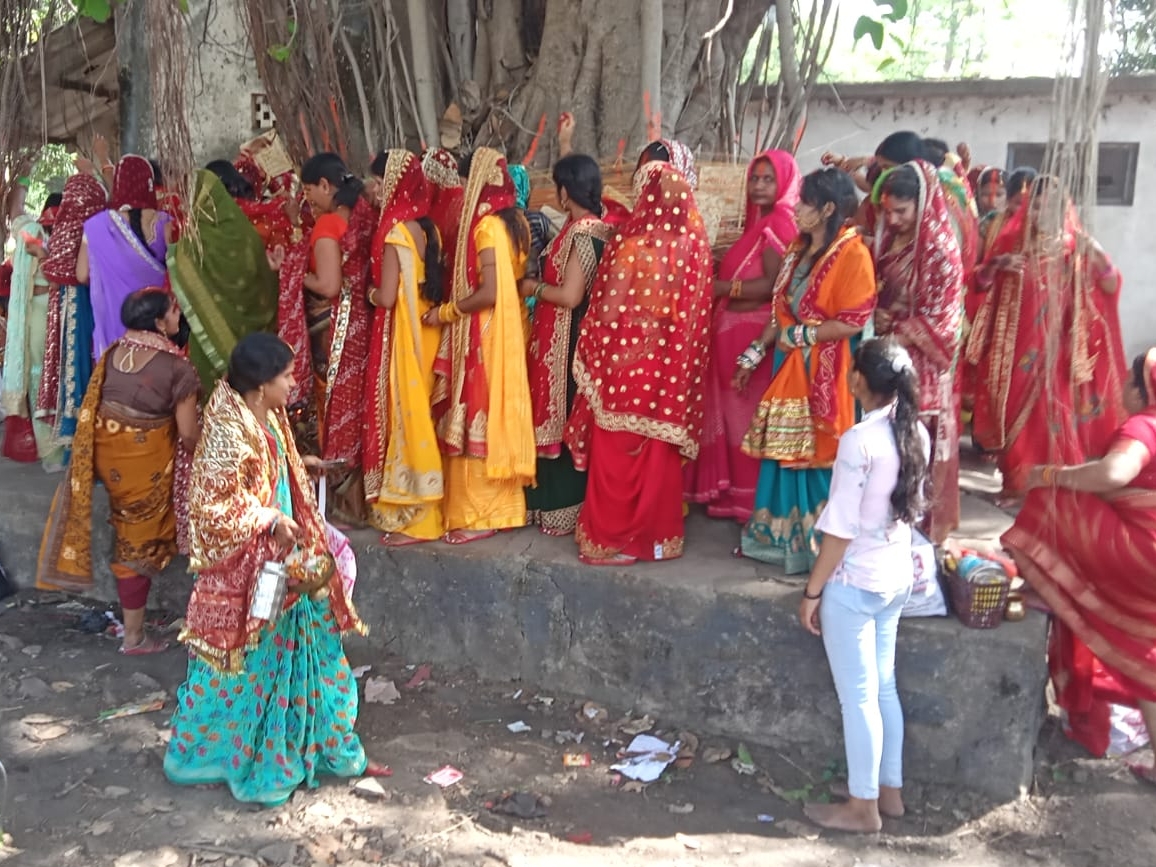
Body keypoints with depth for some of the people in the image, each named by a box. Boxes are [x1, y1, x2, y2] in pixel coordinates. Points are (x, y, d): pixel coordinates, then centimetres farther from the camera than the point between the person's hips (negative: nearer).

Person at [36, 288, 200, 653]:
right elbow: (188, 432, -16)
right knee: (137, 541, 8)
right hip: (145, 460, -5)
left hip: (107, 451, 5)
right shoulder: (178, 366, -20)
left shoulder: (114, 352, -2)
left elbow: (93, 405, 9)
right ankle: (134, 636, 21)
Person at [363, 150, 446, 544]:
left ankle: (414, 517, 8)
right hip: (426, 331, 8)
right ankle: (426, 507, 25)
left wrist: (368, 291, 1)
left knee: (406, 413, 0)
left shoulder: (396, 233, -17)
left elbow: (387, 297, -18)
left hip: (404, 335, -8)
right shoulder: (427, 227, 7)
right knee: (420, 414, 15)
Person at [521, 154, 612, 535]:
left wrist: (534, 287, -9)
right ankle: (566, 498, 25)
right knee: (571, 418, 15)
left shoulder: (581, 233, -19)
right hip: (576, 335, 9)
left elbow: (570, 296, -22)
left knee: (560, 417, -1)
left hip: (564, 340, -9)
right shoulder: (598, 228, 10)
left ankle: (562, 507, 9)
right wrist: (543, 282, 10)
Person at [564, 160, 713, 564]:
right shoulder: (695, 246, -4)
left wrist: (591, 352, 4)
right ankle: (659, 535, 27)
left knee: (618, 454, 8)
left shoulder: (633, 248, -17)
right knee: (659, 454, 16)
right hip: (667, 367, 5)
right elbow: (694, 312, 2)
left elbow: (608, 316, -11)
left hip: (625, 364, -5)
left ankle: (612, 540, 17)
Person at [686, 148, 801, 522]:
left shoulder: (779, 223, -12)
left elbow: (772, 284, -21)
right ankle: (736, 491, 22)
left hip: (755, 332, -9)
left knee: (749, 411, -2)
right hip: (735, 329, 9)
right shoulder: (760, 222, 17)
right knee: (735, 410, 13)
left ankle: (752, 498, 8)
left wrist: (719, 287, -16)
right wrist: (721, 284, -2)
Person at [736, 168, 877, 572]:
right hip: (790, 366, 7)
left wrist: (801, 336, -13)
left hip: (826, 371, -7)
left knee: (820, 456, 1)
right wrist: (754, 353, 11)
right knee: (786, 453, 13)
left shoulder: (852, 254, -14)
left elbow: (854, 322, -18)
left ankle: (820, 545, 17)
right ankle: (780, 536, 26)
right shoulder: (799, 248, 11)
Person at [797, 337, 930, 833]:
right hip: (897, 578, 8)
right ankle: (890, 790, 34)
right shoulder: (918, 434, 0)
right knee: (883, 687, 20)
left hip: (854, 583, -8)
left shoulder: (859, 440, -23)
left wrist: (812, 591, -11)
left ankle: (863, 806, 20)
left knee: (857, 696, 6)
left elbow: (841, 529, -20)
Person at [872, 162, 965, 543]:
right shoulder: (888, 240, 7)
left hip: (919, 363, -6)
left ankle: (918, 523, 13)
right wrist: (878, 315, -1)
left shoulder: (941, 250, -14)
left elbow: (940, 319, -15)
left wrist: (894, 340, -16)